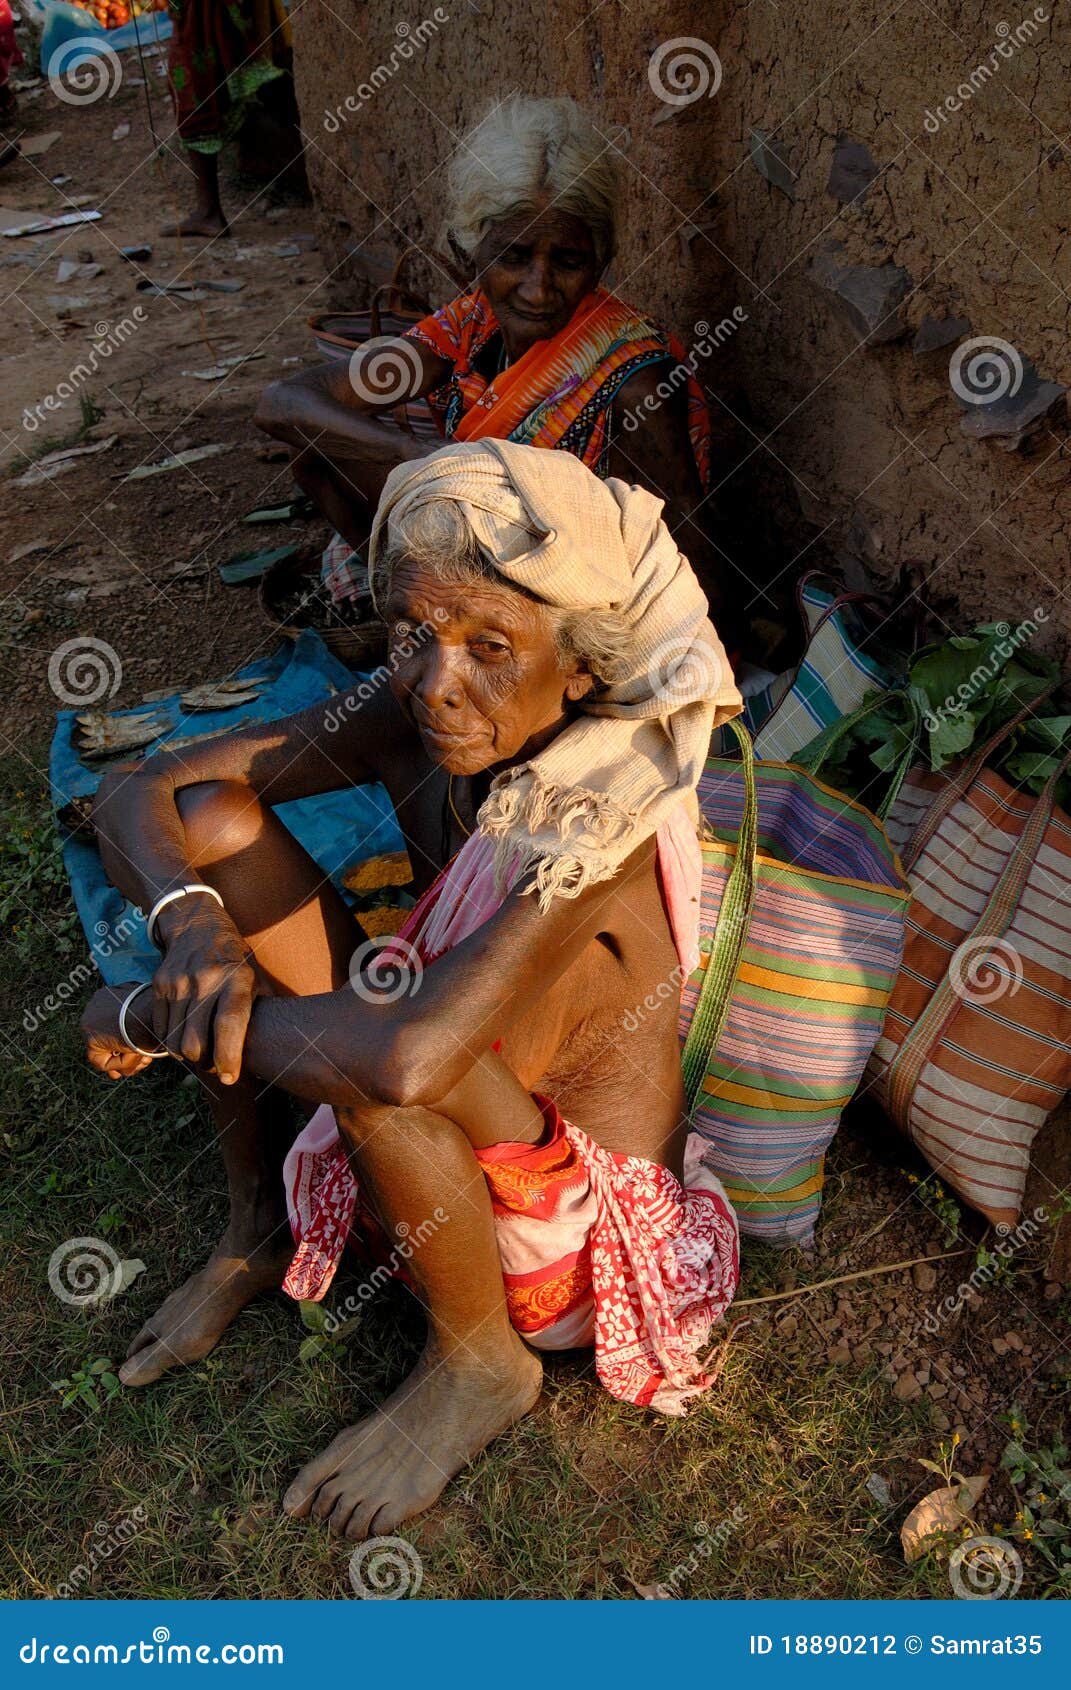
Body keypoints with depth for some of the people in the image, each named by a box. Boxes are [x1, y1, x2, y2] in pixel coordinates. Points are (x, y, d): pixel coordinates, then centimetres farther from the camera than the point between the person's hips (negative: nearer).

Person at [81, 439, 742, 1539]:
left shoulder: (600, 821, -31)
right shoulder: (414, 723, -12)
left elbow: (406, 1053, -46)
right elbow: (137, 795, -8)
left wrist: (148, 1013, -29)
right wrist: (193, 922, -31)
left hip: (572, 1231, -5)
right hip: (441, 1151, 6)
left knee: (360, 1050, -37)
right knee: (212, 822, -10)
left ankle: (480, 1366, -4)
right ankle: (262, 1229, 8)